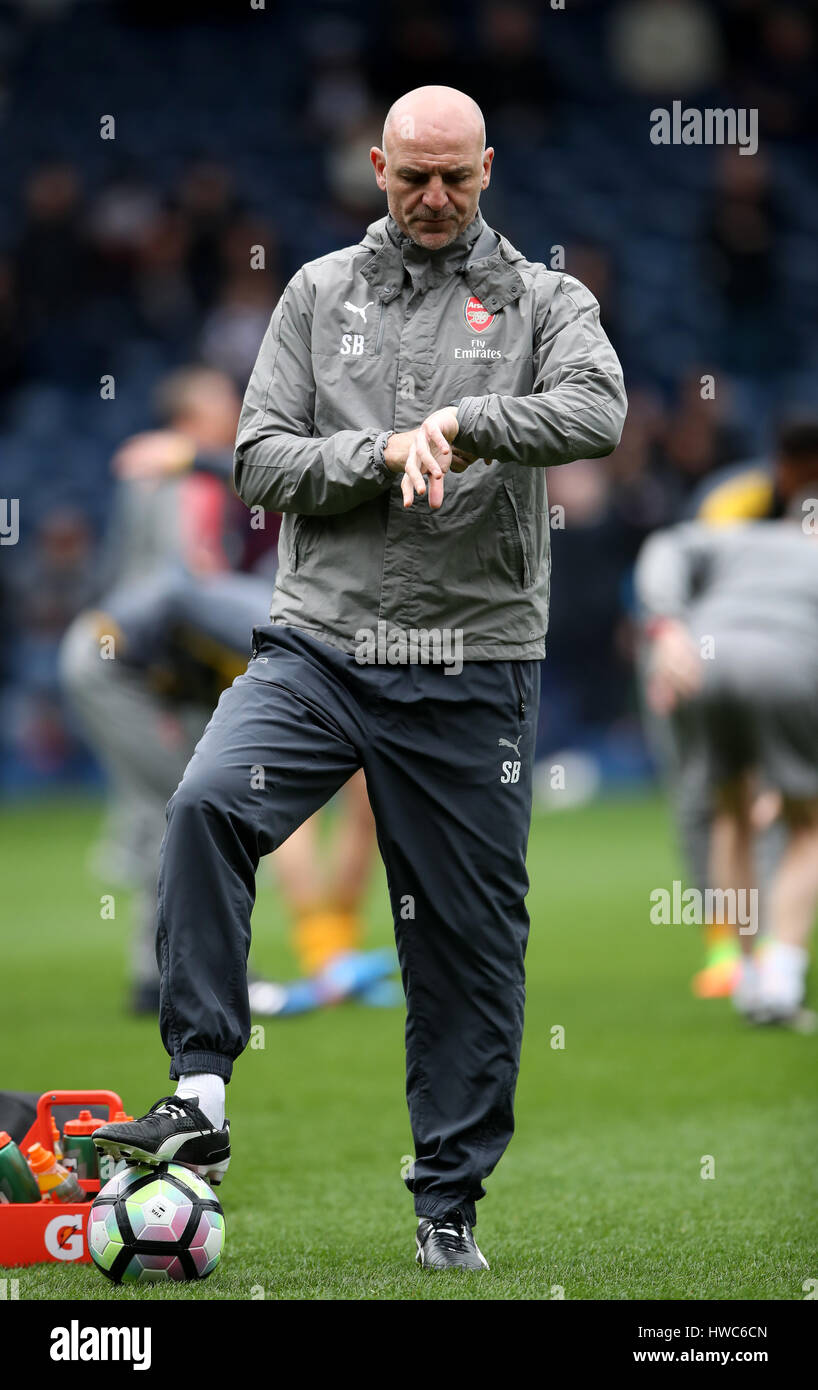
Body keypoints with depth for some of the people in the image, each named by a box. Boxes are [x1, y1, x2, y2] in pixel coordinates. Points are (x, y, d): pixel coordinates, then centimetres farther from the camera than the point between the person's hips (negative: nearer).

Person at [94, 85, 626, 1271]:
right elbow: (258, 459, 5)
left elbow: (597, 411, -14)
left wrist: (463, 423, -28)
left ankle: (449, 1203, 16)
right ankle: (200, 1095, -23)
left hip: (473, 667, -1)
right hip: (318, 646, 1)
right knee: (208, 804, -26)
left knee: (469, 938, 3)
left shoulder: (542, 301, 5)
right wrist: (384, 452, -11)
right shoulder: (319, 294, 11)